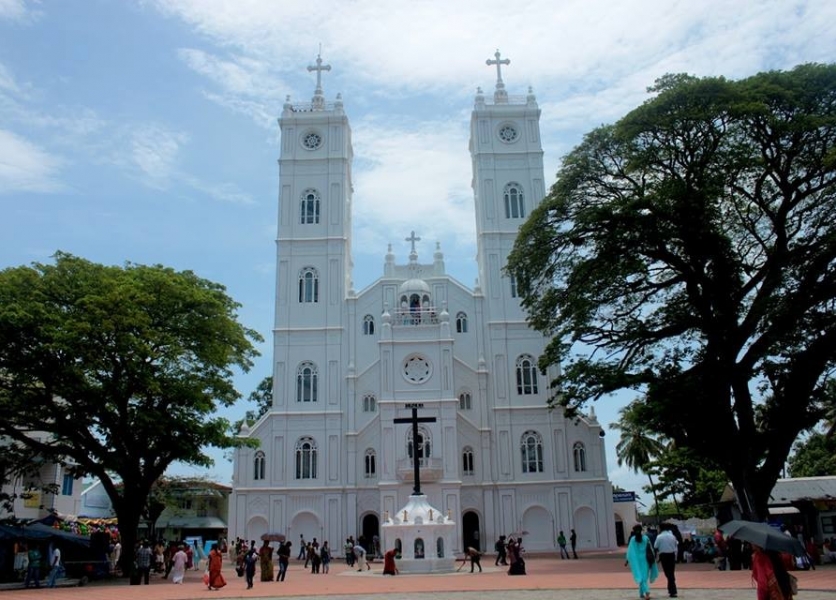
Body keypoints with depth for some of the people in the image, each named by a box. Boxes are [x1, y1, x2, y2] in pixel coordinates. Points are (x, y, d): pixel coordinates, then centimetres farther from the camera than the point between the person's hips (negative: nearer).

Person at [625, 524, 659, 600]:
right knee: (644, 576, 12)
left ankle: (646, 591, -18)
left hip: (637, 560, -1)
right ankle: (641, 593, 15)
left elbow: (630, 551, -5)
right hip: (645, 560, 1)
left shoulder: (633, 539, -6)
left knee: (640, 577, 1)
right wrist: (653, 558, 9)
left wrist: (627, 560, 1)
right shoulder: (646, 538, -4)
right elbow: (650, 549, -1)